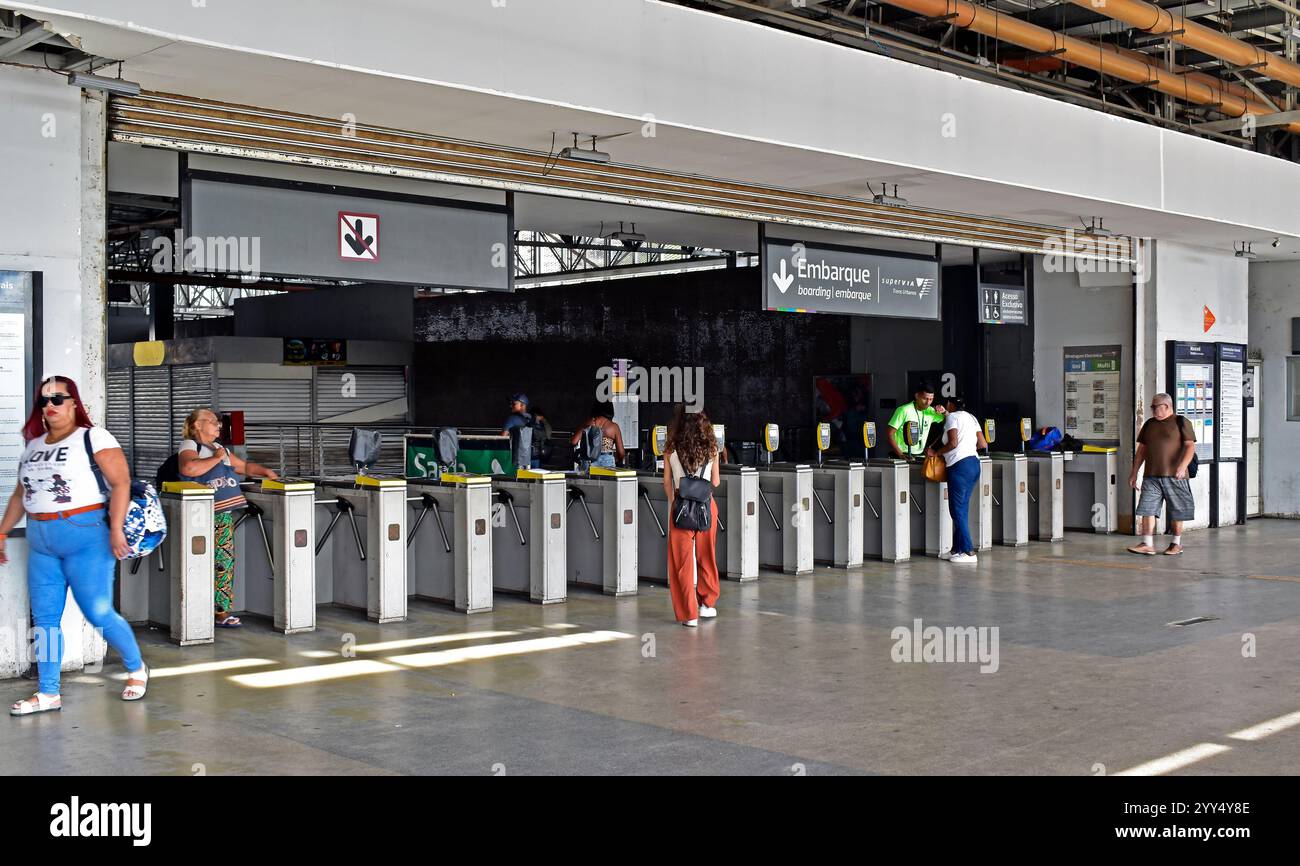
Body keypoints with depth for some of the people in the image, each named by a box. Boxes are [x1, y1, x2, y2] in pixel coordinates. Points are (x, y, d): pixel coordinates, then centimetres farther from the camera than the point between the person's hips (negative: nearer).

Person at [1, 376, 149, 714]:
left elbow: (120, 482, -12)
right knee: (44, 619, 6)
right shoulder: (33, 445, 16)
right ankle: (48, 694, 14)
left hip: (86, 536, -7)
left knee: (99, 613, -5)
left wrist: (116, 529, -20)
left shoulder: (93, 437, -5)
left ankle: (137, 669, 17)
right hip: (41, 541, 7)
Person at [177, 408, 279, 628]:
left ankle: (222, 611, 10)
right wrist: (216, 458, -11)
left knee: (225, 561, 5)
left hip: (224, 515, 8)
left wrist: (266, 471, 16)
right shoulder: (189, 446, -1)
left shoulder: (220, 448, 24)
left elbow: (244, 466, 33)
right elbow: (188, 468, -23)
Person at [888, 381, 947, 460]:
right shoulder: (904, 410, -11)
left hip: (919, 455, 6)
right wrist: (900, 454, -18)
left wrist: (944, 412, -6)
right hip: (903, 456, -5)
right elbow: (890, 434, -11)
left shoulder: (930, 411, 4)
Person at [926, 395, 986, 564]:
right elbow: (983, 444, 17)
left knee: (958, 509, -6)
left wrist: (935, 452, -5)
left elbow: (953, 443, -16)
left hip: (960, 465, -9)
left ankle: (968, 552, -9)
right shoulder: (971, 417, 21)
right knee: (962, 509, 11)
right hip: (974, 462, 9)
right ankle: (957, 549, 13)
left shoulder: (952, 417, -3)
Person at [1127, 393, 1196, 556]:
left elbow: (1190, 446, -9)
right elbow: (1141, 450, 19)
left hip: (1174, 476, -5)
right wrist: (1134, 473, 14)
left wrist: (1183, 465, -24)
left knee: (1176, 511, 5)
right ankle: (1148, 545, -7)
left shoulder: (1181, 422, -1)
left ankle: (1177, 543, 18)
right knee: (1147, 509, -6)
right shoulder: (1149, 424, 16)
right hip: (1151, 476, 5)